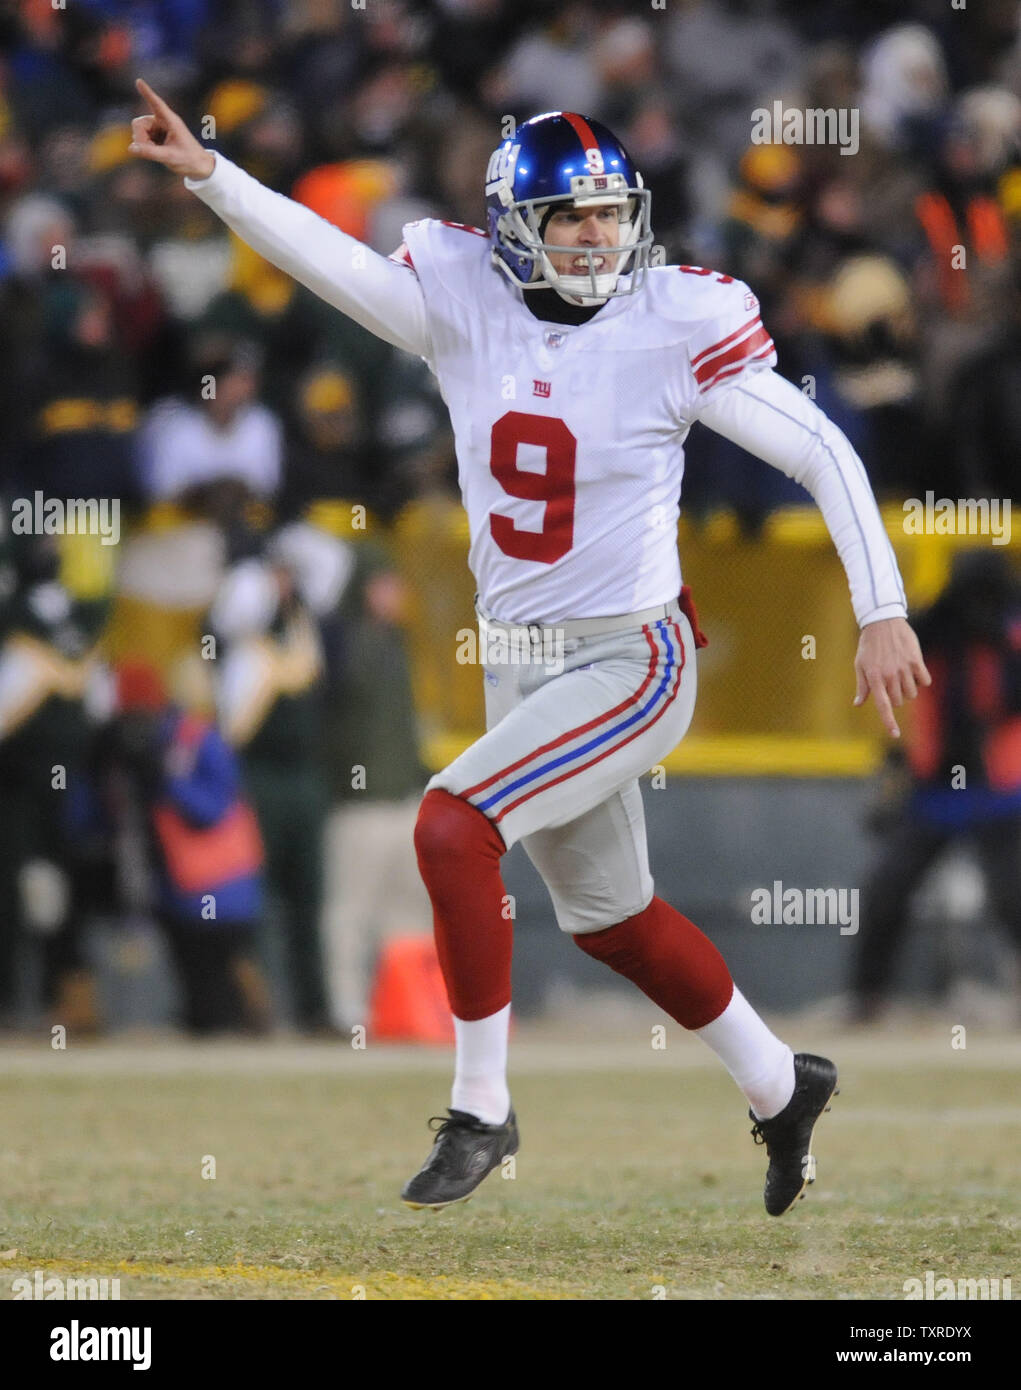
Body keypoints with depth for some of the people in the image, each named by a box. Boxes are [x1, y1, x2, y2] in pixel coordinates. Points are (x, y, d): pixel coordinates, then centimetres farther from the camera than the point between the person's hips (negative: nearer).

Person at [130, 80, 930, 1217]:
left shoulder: (674, 327, -14)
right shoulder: (464, 302, -4)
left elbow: (822, 454, -8)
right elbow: (328, 256, -13)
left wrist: (881, 613, -8)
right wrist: (205, 174, -28)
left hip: (632, 664, -6)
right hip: (520, 664, 6)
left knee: (451, 828, -22)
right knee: (608, 918, 19)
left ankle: (479, 1109, -8)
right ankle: (780, 1086, 41)